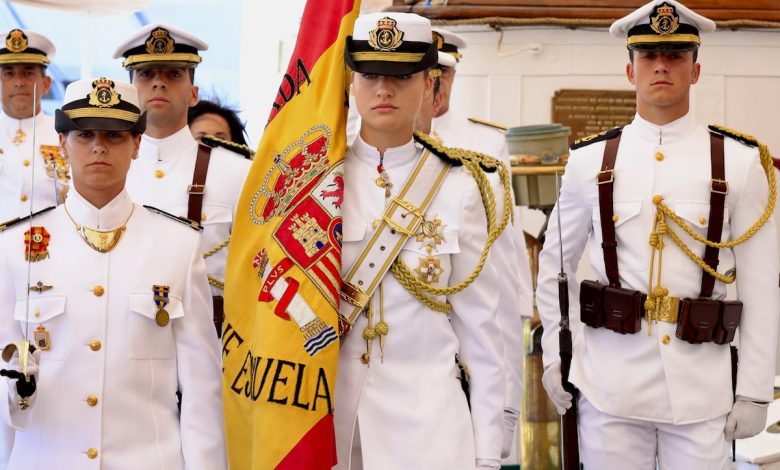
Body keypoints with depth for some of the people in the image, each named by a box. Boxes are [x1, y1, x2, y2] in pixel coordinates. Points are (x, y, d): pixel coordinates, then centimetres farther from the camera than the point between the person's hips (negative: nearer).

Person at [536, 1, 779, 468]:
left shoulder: (741, 163, 0)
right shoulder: (590, 161, 4)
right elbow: (555, 267, 14)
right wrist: (553, 357, 9)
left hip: (702, 391, -1)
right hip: (608, 389, 1)